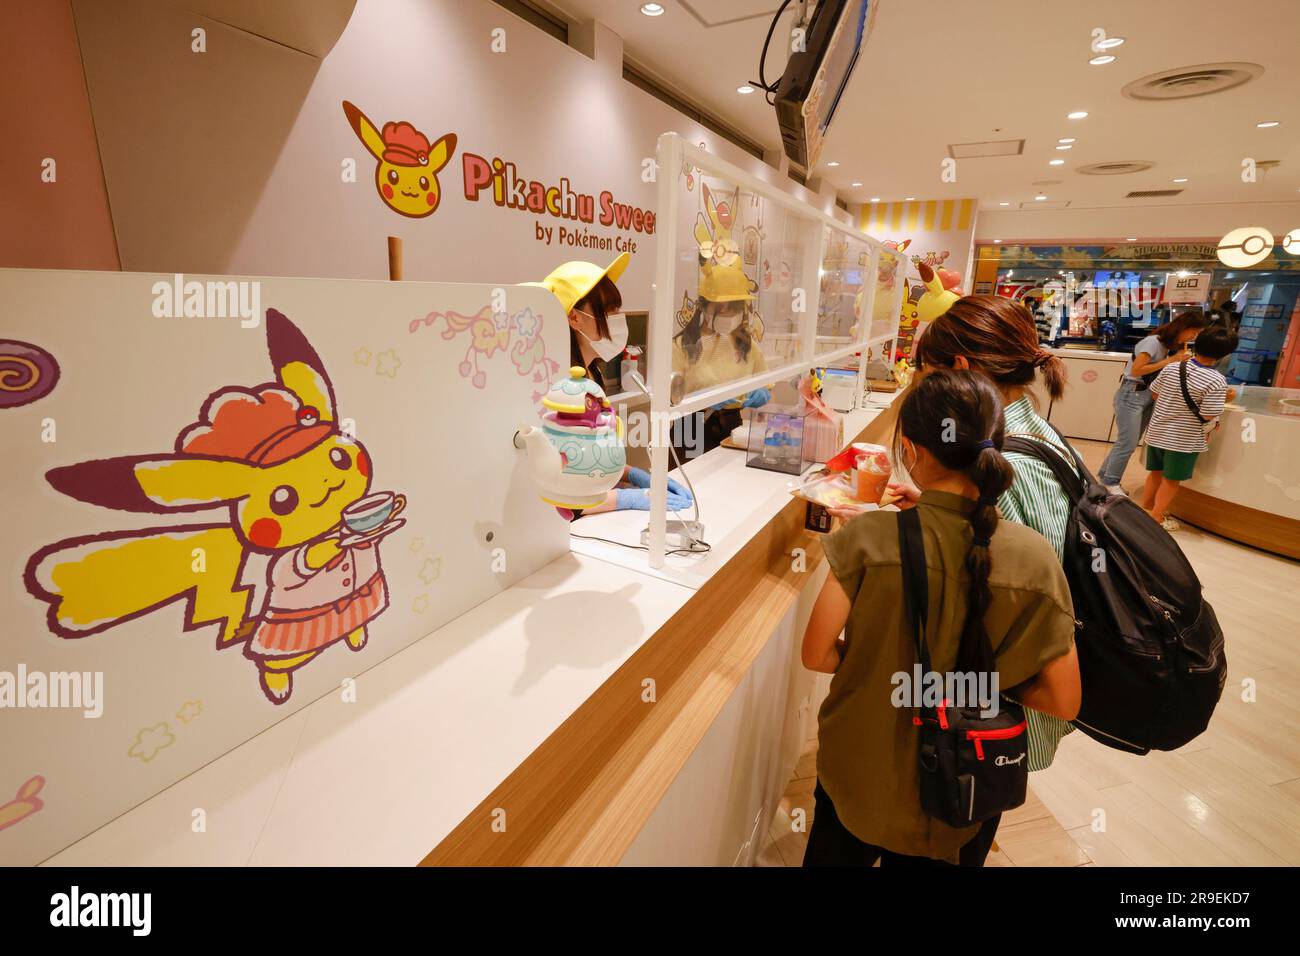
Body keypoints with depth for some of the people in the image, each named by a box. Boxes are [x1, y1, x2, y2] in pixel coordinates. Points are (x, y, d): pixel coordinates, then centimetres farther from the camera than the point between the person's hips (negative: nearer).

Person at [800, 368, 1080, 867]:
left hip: (860, 776, -1)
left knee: (837, 851, 27)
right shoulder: (1033, 556, -17)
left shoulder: (870, 538, -24)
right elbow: (1064, 700, -9)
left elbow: (817, 654, -15)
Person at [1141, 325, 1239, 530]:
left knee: (1156, 472, 20)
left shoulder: (1171, 368, -6)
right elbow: (1208, 416, -17)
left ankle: (1145, 508, 32)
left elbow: (1155, 394, 5)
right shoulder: (1216, 381, -19)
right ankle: (1156, 518, 16)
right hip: (1183, 440, -4)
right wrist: (1226, 399, -2)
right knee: (1171, 480, 9)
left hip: (1157, 432, 5)